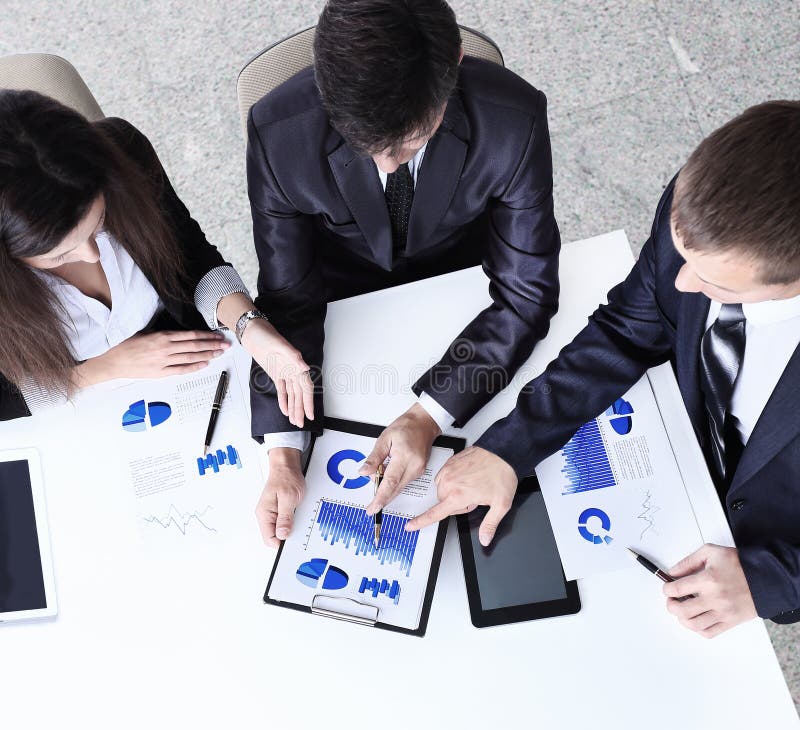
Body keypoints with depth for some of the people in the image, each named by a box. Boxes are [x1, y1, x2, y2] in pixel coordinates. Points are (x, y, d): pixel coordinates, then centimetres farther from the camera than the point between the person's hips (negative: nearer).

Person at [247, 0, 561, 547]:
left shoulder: (515, 120, -33)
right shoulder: (279, 132, -31)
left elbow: (526, 291, -24)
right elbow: (287, 298, -21)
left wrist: (429, 415, -36)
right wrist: (283, 455, -32)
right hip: (342, 296, 1)